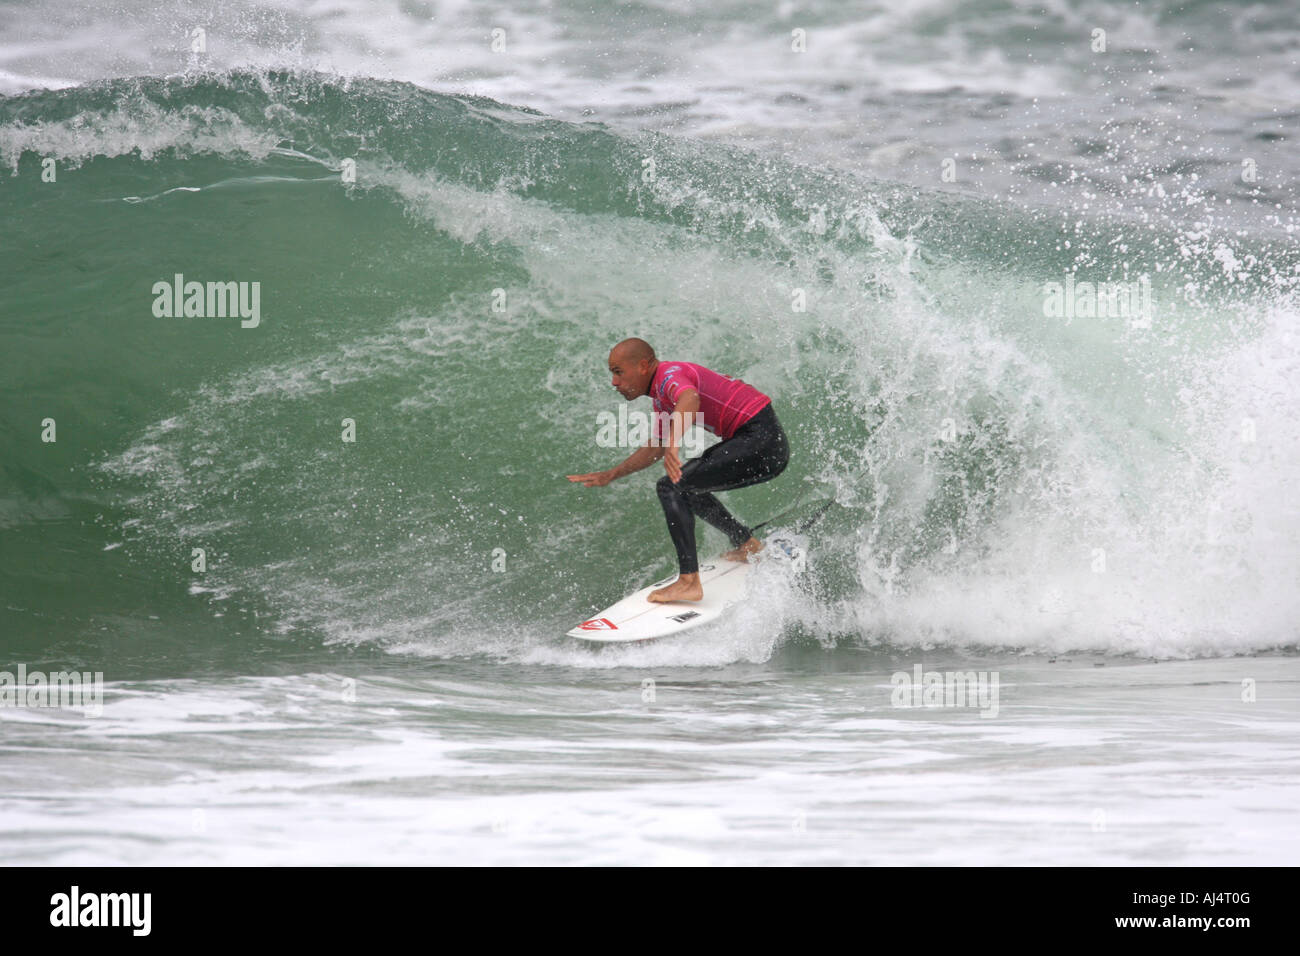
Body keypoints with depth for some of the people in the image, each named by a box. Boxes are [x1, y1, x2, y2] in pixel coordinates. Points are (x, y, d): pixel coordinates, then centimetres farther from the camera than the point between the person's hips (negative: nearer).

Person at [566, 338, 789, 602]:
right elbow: (655, 448, 30)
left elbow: (689, 398, -40)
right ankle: (747, 545, 33)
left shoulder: (670, 375, -15)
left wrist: (673, 446, -56)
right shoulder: (661, 398, 17)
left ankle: (689, 581, -21)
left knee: (672, 487, -15)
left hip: (760, 439, -10)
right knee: (688, 481, 27)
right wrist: (611, 475, 26)